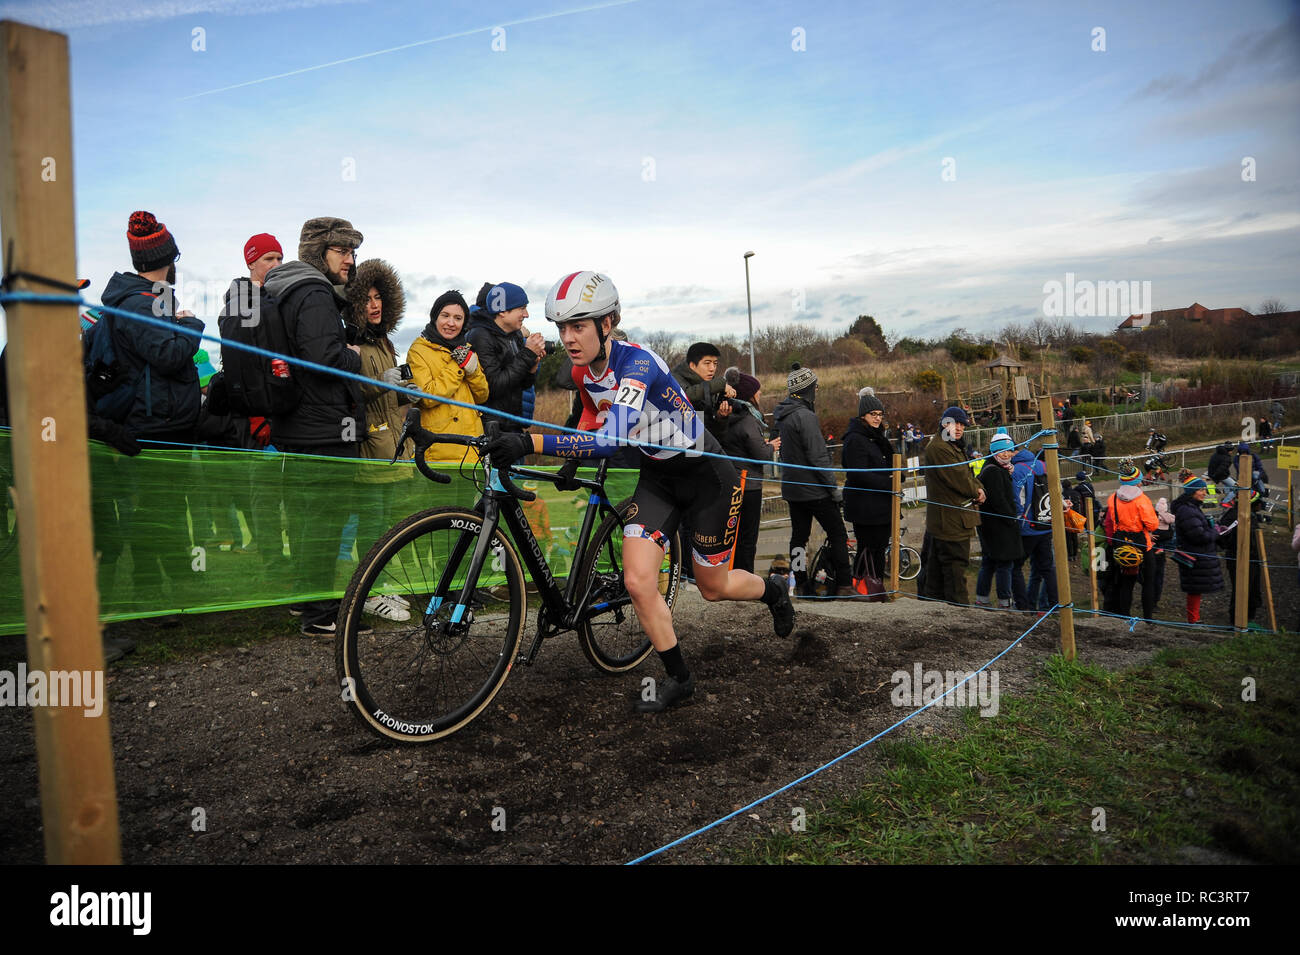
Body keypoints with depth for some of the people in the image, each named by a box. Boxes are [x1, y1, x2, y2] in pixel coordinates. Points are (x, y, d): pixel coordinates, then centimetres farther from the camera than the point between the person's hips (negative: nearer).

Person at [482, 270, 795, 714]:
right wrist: (574, 459, 5)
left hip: (706, 474, -6)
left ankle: (772, 589, 44)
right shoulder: (585, 371, -7)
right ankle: (679, 679, 11)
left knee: (712, 587, 8)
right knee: (637, 581, -10)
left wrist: (530, 442, -54)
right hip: (657, 477, 6)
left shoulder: (636, 362, -32)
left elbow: (611, 439, -47)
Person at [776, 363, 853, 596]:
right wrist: (835, 487, -15)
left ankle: (800, 583, 15)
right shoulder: (805, 416, -18)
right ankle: (844, 585, -1)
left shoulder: (783, 415, 10)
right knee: (838, 535, -1)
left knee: (799, 536, 12)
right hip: (814, 489, -9)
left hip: (792, 488, 9)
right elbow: (817, 457, -21)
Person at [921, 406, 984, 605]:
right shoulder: (939, 448, -15)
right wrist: (976, 491, -3)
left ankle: (930, 597, 24)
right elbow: (958, 479, -19)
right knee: (955, 562, -8)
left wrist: (978, 488, -1)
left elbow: (968, 474, 19)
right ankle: (958, 604, -4)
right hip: (950, 519, -11)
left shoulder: (955, 446, 21)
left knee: (937, 563, 16)